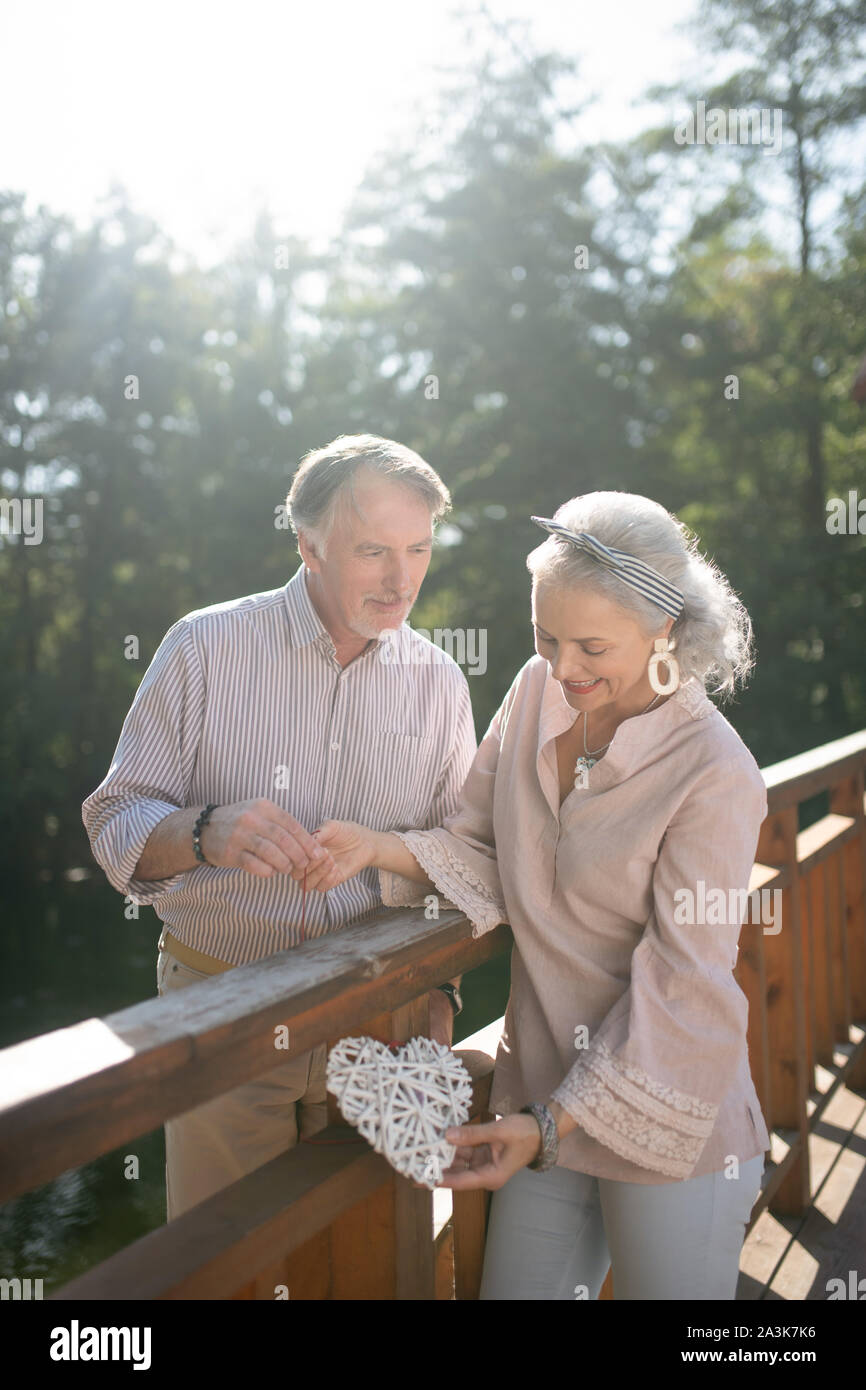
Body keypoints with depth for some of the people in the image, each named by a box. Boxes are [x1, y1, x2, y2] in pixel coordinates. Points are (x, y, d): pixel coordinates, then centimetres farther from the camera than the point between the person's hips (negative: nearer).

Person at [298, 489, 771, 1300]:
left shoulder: (714, 776, -21)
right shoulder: (539, 691, -3)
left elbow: (682, 994, -19)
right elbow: (485, 852, 5)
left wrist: (555, 1124, -20)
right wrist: (380, 848, -13)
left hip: (662, 1119, -5)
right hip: (539, 1089, 5)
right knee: (517, 1286, 16)